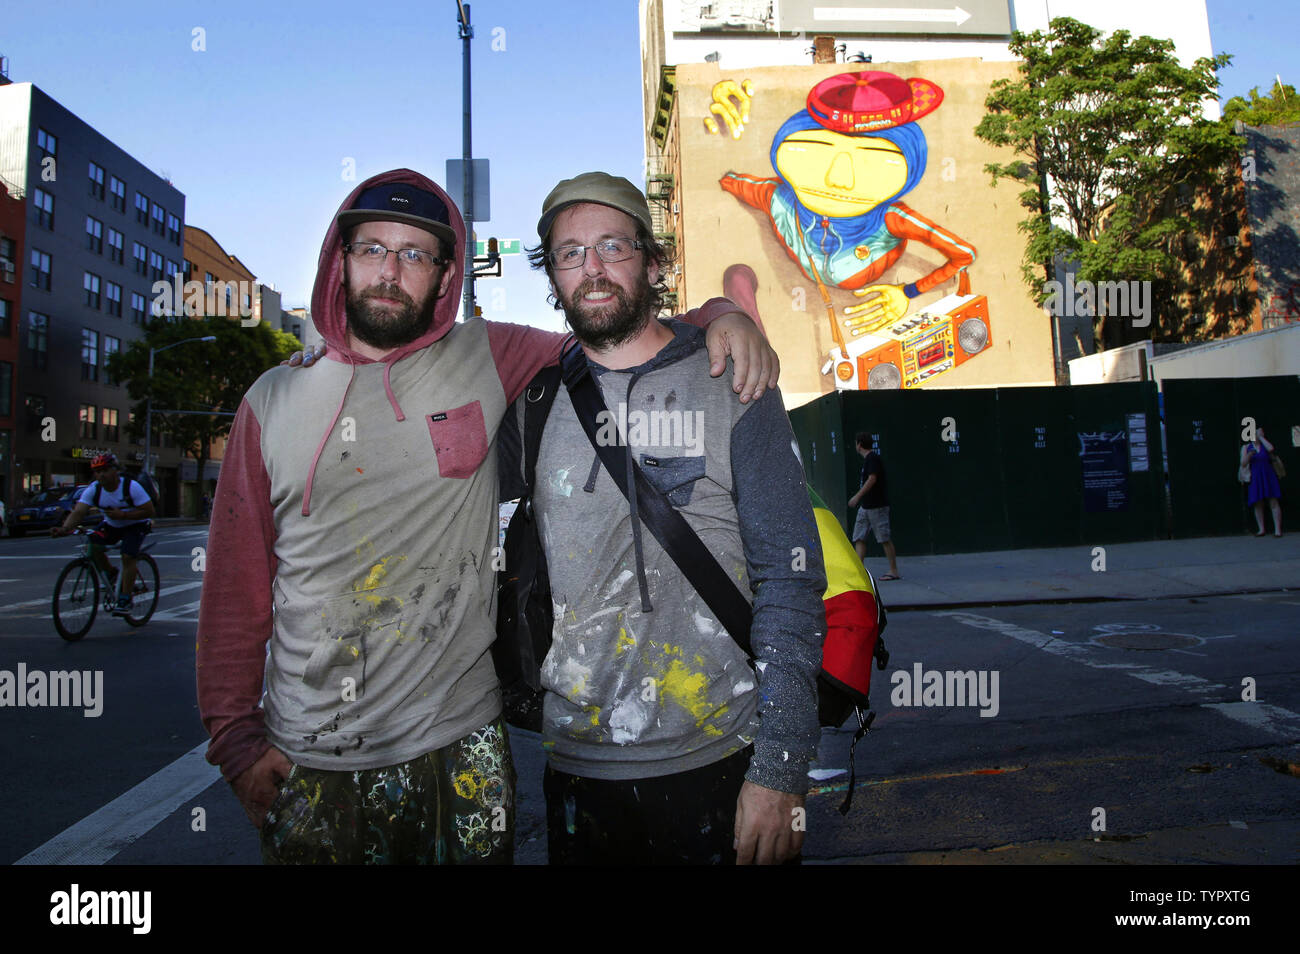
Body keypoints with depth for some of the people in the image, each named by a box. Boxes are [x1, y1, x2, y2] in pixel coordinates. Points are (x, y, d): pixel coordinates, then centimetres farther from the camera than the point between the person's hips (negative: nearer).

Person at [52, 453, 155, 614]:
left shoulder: (131, 487, -24)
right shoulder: (93, 489, -15)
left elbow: (149, 511, -24)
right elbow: (78, 512, -26)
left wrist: (123, 515, -33)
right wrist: (64, 528, -44)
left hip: (135, 525, -4)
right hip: (111, 525, 5)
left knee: (128, 557, -21)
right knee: (93, 544, -21)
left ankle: (125, 600, -12)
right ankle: (111, 573, 8)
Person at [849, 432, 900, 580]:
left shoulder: (873, 458, -13)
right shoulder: (867, 459, 17)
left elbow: (872, 479, -22)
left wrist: (857, 496, -24)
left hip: (877, 506, -10)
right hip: (865, 506, 10)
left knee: (885, 539, -3)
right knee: (859, 538, 4)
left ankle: (894, 571, 4)